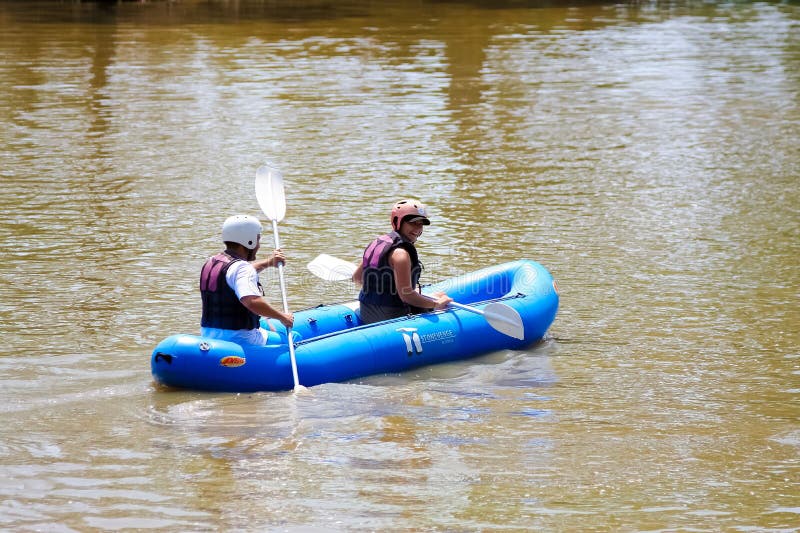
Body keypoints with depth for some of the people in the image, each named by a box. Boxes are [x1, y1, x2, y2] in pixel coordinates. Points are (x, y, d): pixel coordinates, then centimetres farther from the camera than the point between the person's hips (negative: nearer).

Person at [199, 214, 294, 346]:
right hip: (239, 339, -9)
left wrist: (268, 262, 35)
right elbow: (252, 301, -35)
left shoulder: (211, 262, 11)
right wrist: (282, 317, -24)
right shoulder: (241, 268, -19)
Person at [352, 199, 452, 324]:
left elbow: (357, 277, 18)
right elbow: (406, 295, -24)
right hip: (391, 318, -10)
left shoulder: (376, 243, 9)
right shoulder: (400, 253, -19)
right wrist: (436, 304, -13)